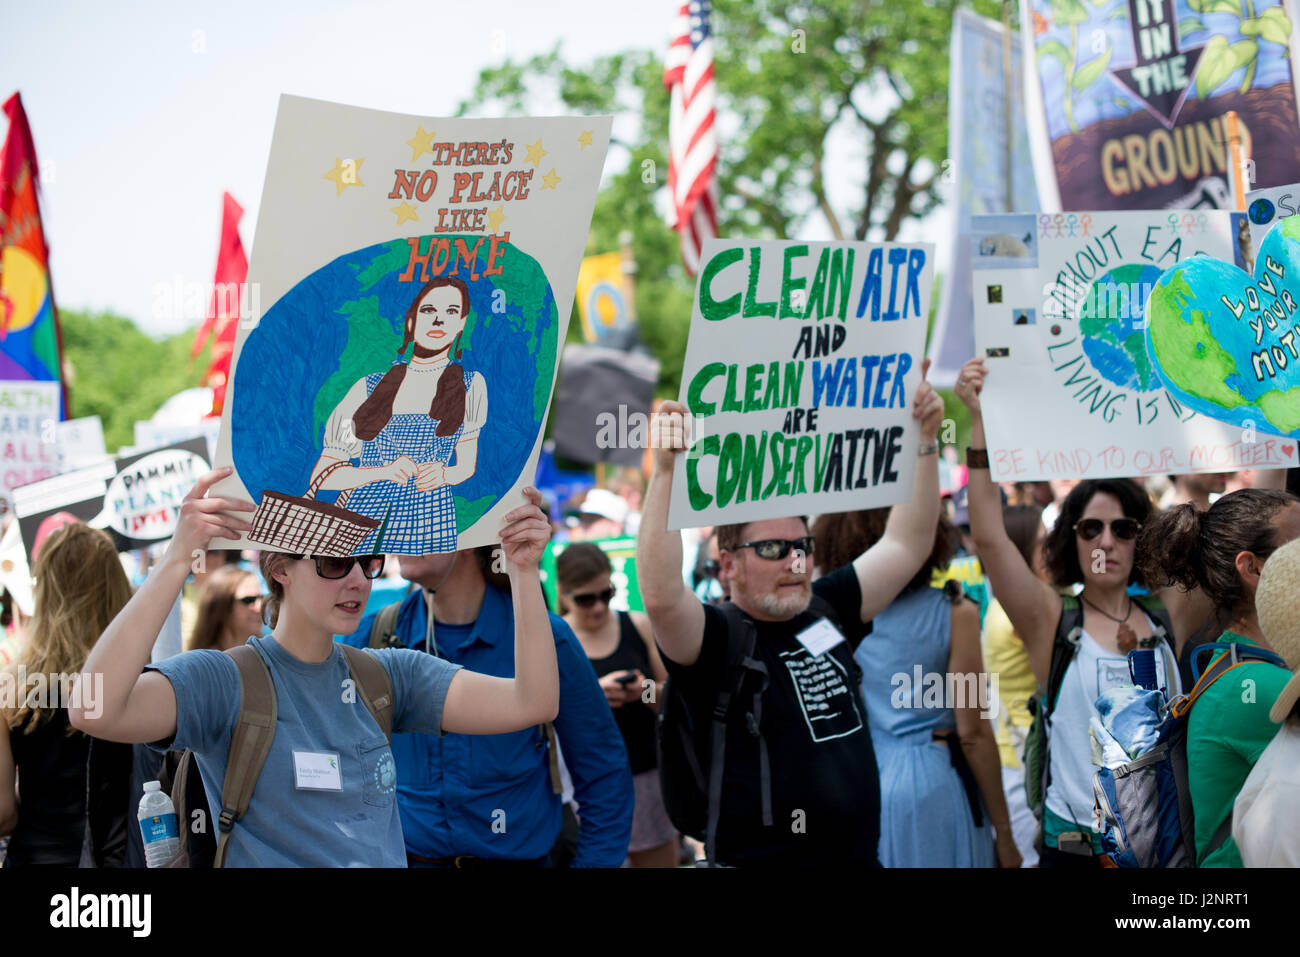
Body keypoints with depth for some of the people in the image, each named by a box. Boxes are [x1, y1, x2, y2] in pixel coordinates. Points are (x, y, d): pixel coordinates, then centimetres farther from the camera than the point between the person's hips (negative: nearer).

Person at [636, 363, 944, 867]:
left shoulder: (826, 609, 5)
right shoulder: (714, 639, -12)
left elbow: (906, 544, 10)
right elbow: (660, 596, -32)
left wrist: (924, 439, 2)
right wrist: (666, 471, -37)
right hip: (763, 859, -6)